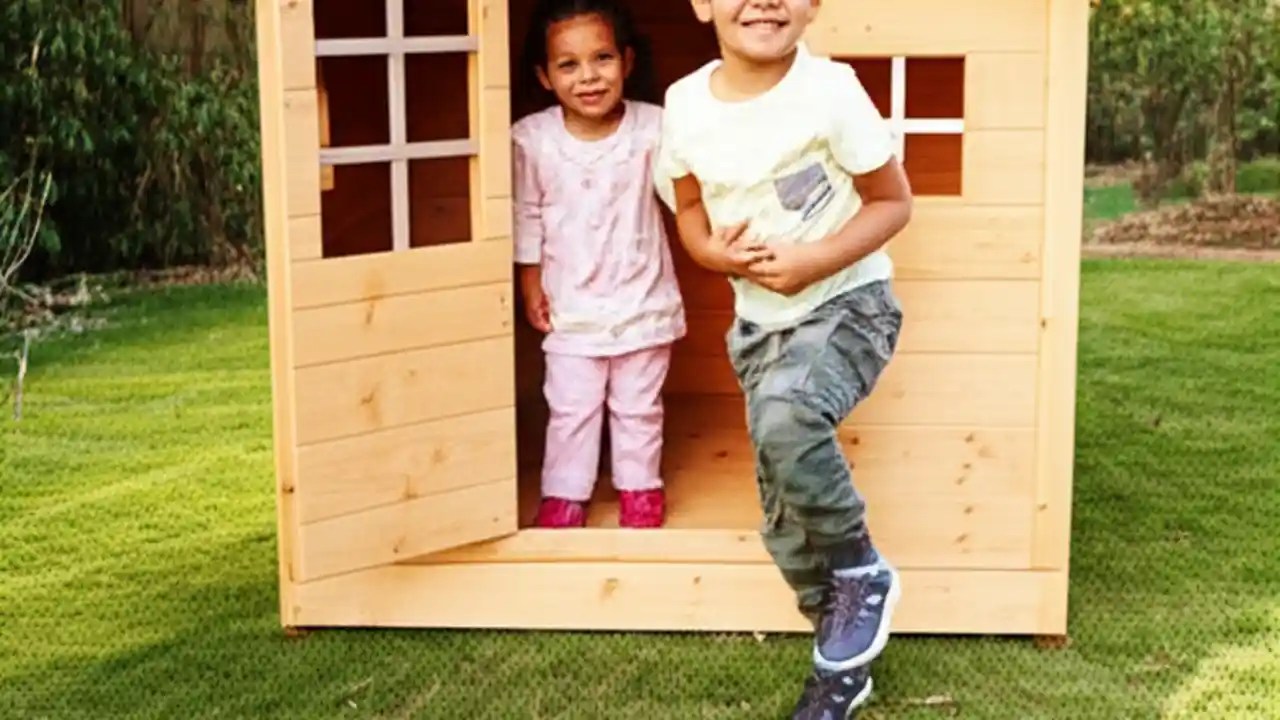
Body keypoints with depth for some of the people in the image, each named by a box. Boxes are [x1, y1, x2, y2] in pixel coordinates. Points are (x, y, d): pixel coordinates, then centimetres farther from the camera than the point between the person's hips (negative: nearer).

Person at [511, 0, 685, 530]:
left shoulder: (653, 128, -16)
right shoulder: (532, 139, -13)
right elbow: (526, 216, -1)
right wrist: (530, 284, 2)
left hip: (642, 300, 0)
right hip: (571, 304, 0)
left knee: (638, 406, 16)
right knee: (570, 408, 11)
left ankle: (640, 486, 34)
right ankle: (564, 494, 27)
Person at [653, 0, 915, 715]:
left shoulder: (830, 91, -19)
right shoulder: (686, 103, -6)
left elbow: (893, 202, -10)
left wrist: (813, 261, -24)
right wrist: (714, 250, -13)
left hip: (848, 302, -5)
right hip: (758, 319, 5)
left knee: (786, 415, -35)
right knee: (784, 515, 7)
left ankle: (861, 570, -8)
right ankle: (844, 657, 28)